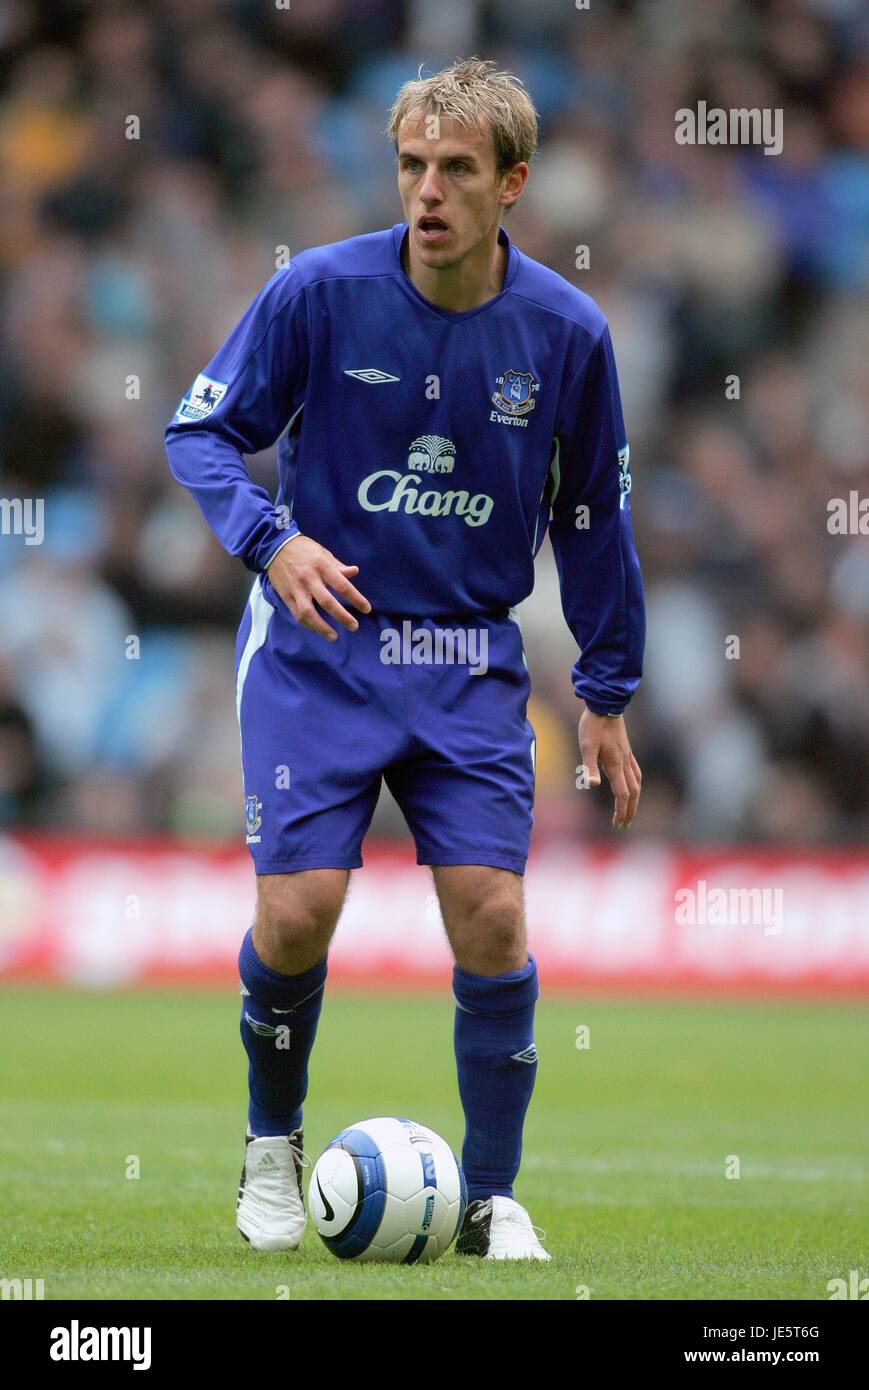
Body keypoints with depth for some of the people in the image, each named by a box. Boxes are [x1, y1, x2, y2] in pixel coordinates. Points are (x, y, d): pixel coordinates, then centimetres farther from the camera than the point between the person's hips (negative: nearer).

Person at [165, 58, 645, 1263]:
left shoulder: (566, 333, -5)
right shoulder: (320, 292, -12)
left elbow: (593, 515, 8)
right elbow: (202, 431, -4)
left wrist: (607, 693, 11)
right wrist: (274, 539, -23)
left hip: (469, 661, 2)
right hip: (318, 645, -2)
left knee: (492, 919, -9)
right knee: (298, 913, -12)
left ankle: (492, 1199, 8)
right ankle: (273, 1148, 17)